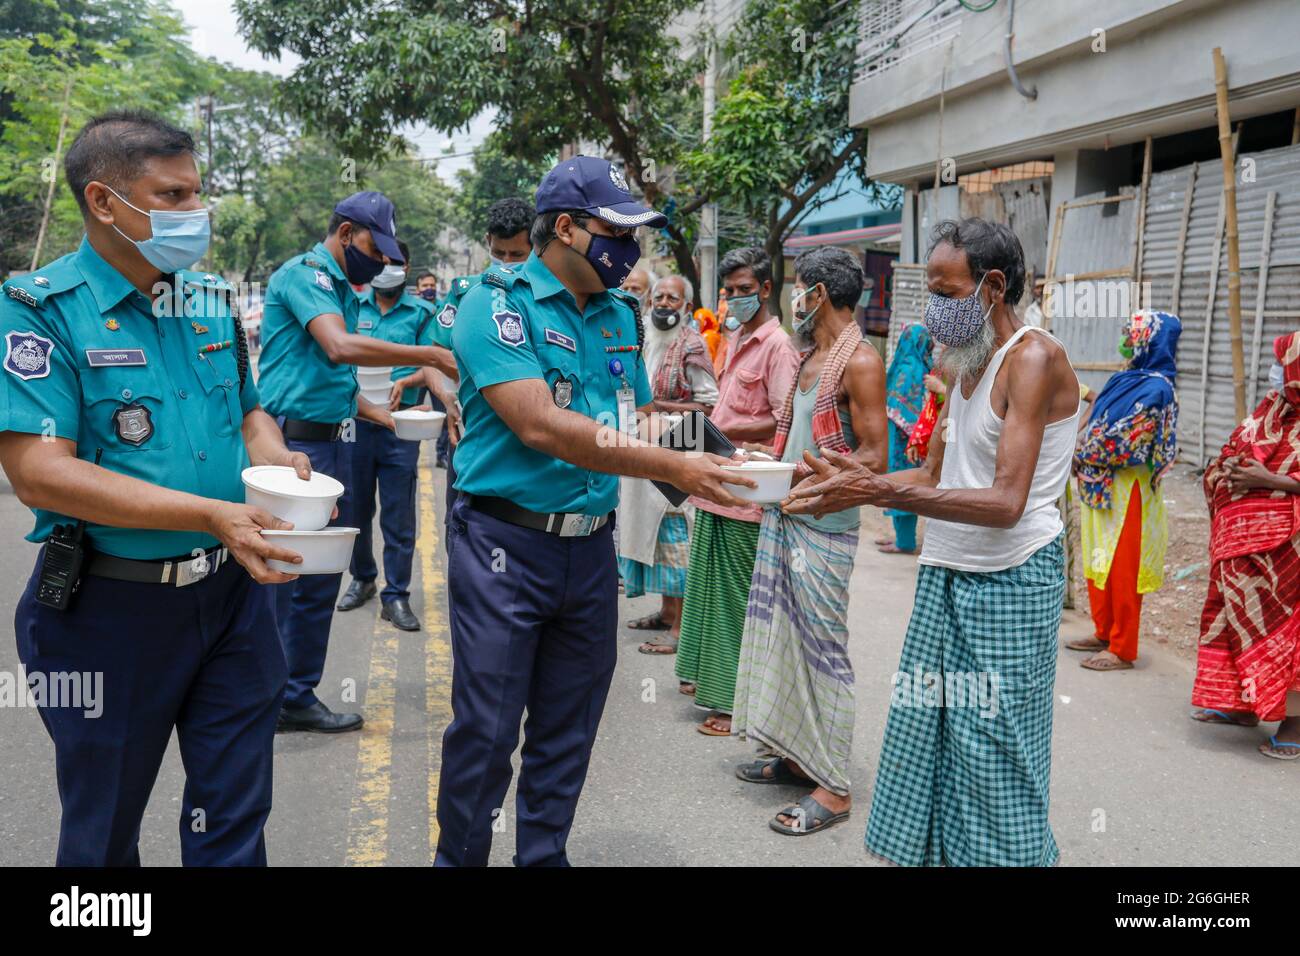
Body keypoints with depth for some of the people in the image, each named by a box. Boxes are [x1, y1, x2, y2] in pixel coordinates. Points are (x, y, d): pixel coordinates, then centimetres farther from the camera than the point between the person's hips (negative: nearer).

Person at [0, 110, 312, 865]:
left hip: (235, 596, 4)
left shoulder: (213, 300, 5)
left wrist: (272, 457, -7)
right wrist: (212, 514, -28)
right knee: (104, 834, 18)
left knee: (235, 820, 15)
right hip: (113, 610, -4)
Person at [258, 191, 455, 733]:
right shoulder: (303, 275, -9)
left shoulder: (343, 291, 19)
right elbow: (340, 347, -25)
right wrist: (431, 355, -23)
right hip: (295, 444, -9)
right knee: (283, 576, -3)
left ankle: (297, 695, 21)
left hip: (333, 443, 9)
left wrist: (385, 416, 11)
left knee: (321, 576, 12)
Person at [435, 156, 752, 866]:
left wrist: (706, 477, -5)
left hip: (591, 548, 6)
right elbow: (539, 424, -23)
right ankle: (459, 858, 22)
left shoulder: (620, 315, 10)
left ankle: (544, 856, 32)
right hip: (506, 546, -6)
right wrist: (671, 467, -24)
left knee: (567, 733, 15)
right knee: (486, 732, 2)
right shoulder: (498, 302, -10)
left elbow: (638, 419, 16)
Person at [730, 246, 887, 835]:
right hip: (784, 517, 9)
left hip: (824, 526, -9)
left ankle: (833, 787, 7)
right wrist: (767, 456, 8)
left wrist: (798, 472, -20)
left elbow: (873, 456, -17)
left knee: (823, 648, -3)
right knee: (784, 637, 13)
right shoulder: (809, 359, 15)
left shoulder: (859, 362, -13)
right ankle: (796, 756, 27)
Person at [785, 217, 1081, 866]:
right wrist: (850, 487, 4)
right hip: (946, 572, 8)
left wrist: (881, 492, -27)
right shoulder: (962, 364, 14)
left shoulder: (1034, 358, -14)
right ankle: (932, 851, 22)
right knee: (925, 739, 9)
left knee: (995, 757, 1)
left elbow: (1006, 502, -23)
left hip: (1011, 581, -8)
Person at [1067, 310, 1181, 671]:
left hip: (1126, 490, -9)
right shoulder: (1125, 379, 11)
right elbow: (1098, 421, 17)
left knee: (1122, 570, -1)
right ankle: (1105, 633, 28)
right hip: (1101, 486, 9)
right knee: (1098, 563, 15)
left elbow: (1123, 440, -19)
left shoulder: (1156, 389, -15)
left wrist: (1081, 456, -8)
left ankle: (1123, 650, 7)